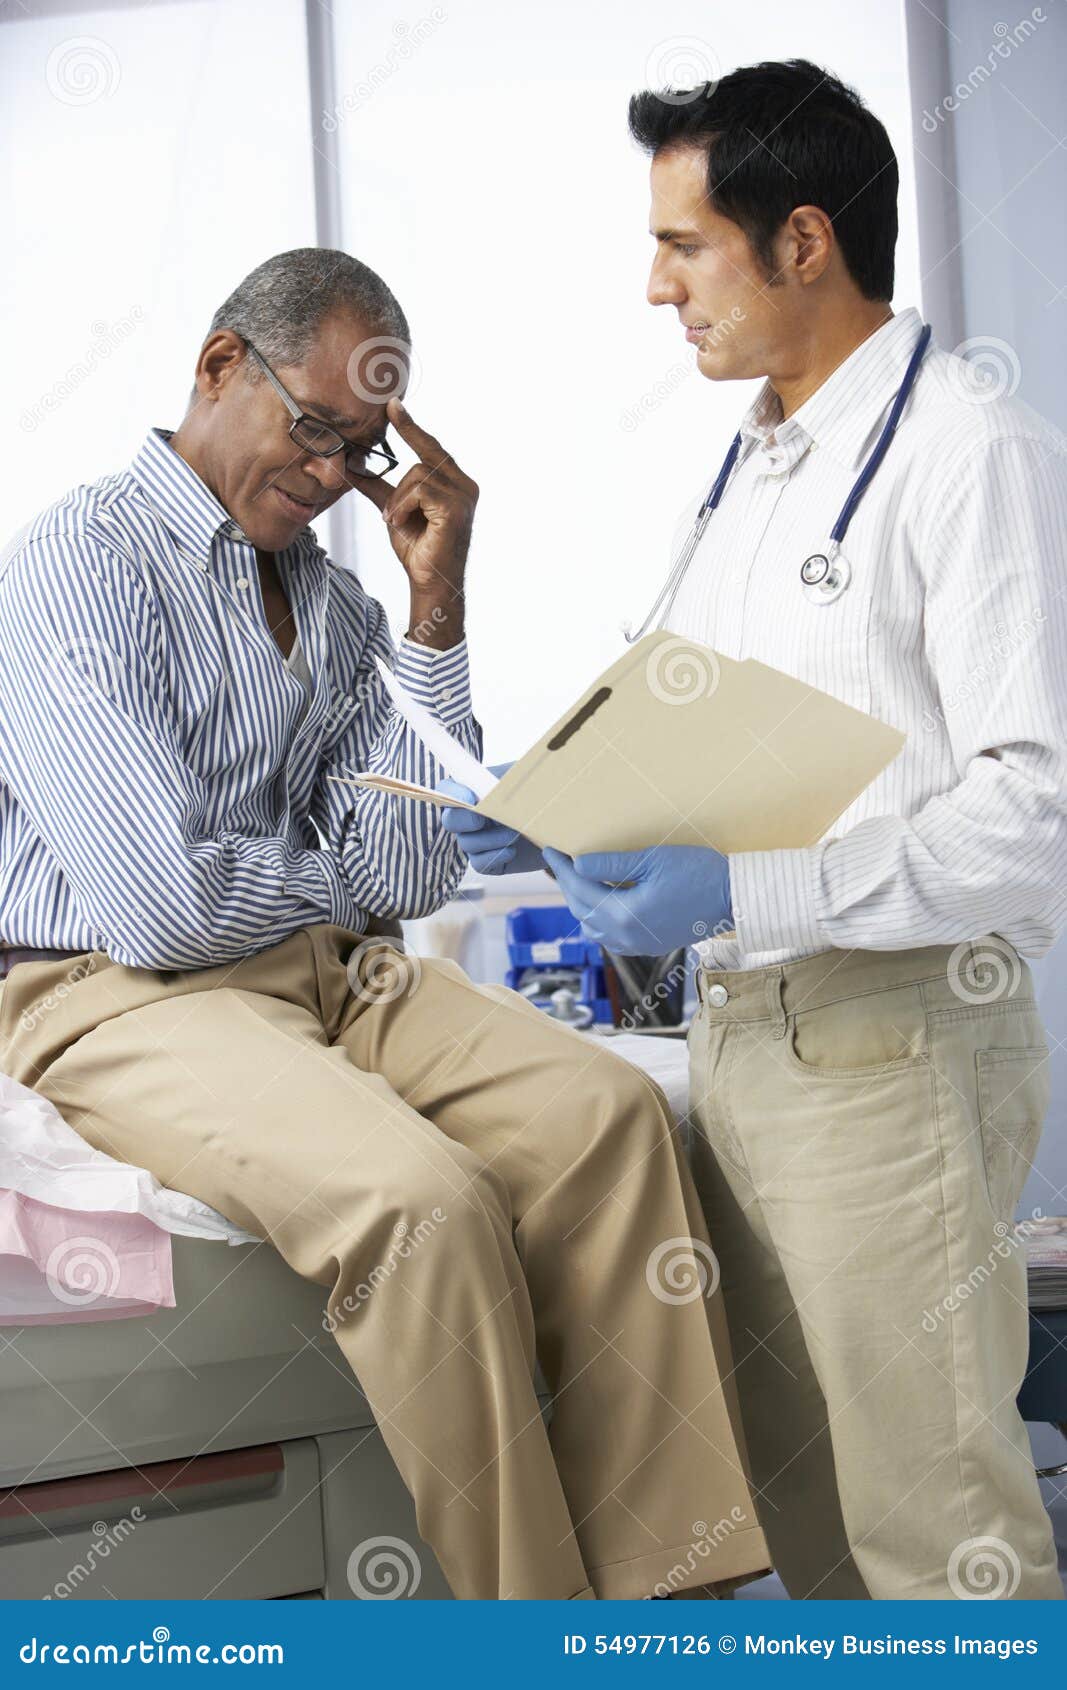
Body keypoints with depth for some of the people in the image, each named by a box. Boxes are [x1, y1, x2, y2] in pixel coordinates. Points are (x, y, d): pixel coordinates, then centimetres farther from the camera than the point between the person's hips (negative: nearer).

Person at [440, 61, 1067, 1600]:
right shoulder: (758, 464, 16)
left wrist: (743, 894, -24)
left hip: (891, 1040, -8)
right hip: (740, 1018, 9)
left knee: (926, 1514, 2)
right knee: (791, 1487, 17)